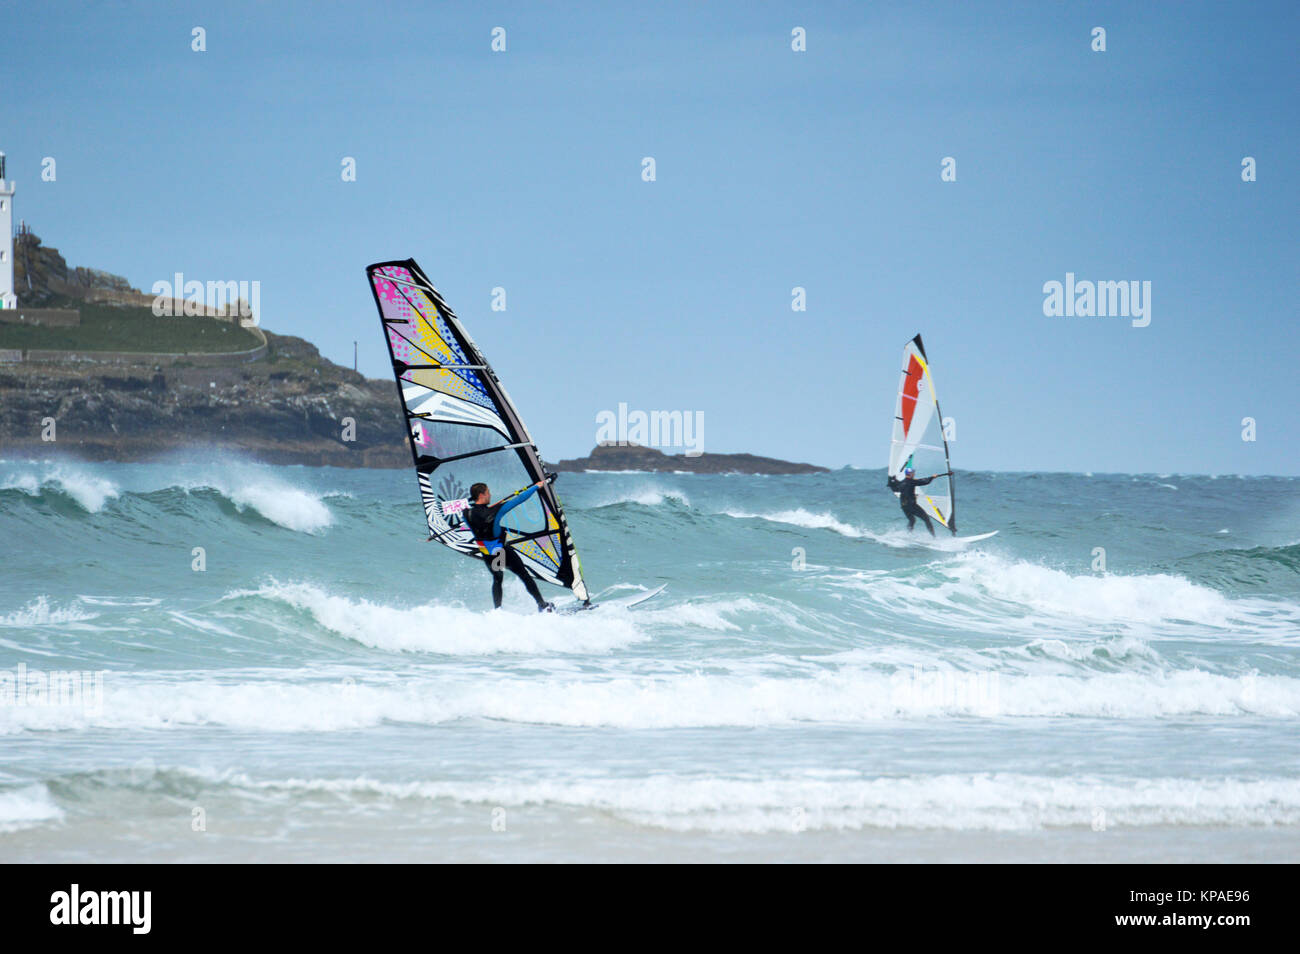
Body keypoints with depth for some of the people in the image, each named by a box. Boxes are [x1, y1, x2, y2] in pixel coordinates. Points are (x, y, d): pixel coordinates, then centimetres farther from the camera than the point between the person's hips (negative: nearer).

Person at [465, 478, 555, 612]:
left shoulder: (468, 514, -11)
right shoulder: (494, 511, -24)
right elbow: (518, 500, -15)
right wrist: (536, 486, -4)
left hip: (488, 557, 5)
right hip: (503, 553, -5)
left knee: (497, 580, 29)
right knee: (525, 577, 13)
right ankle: (543, 606, 19)